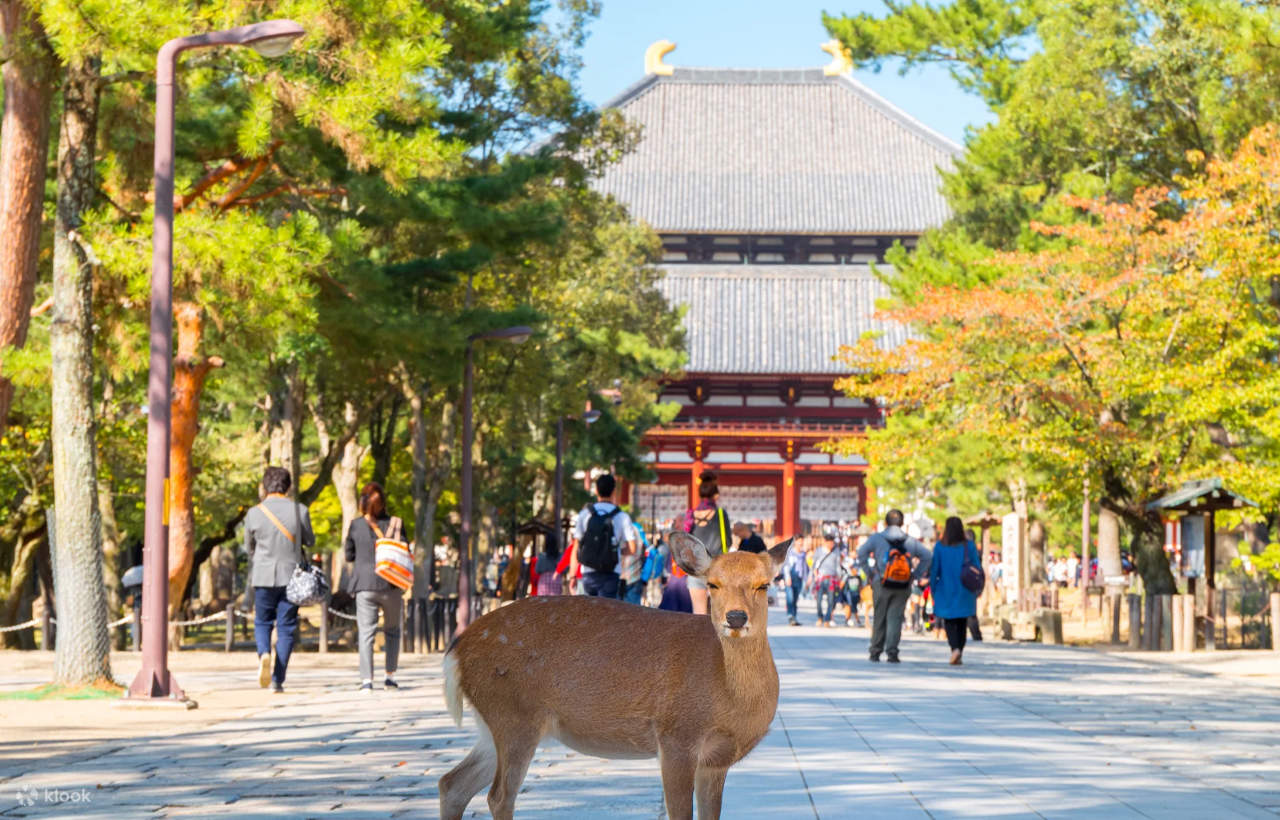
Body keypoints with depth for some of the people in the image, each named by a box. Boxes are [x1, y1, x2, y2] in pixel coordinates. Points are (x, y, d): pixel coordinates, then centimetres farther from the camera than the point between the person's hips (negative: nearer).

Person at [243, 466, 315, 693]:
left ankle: (264, 654, -17)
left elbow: (249, 548, 9)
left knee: (262, 622, 14)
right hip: (291, 576, 0)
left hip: (264, 576, 0)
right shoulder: (299, 511, -5)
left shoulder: (254, 514, -3)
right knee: (286, 627, 5)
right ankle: (277, 680, 2)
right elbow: (310, 541, 7)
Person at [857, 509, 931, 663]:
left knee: (879, 619, 9)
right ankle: (892, 652, -10)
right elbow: (925, 556, 0)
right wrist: (915, 575, 3)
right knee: (895, 618, 1)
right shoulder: (910, 541, 8)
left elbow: (862, 553, -8)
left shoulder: (876, 538, 4)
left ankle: (875, 652, 13)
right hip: (903, 586, 1)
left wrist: (869, 573, -1)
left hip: (881, 583, -1)